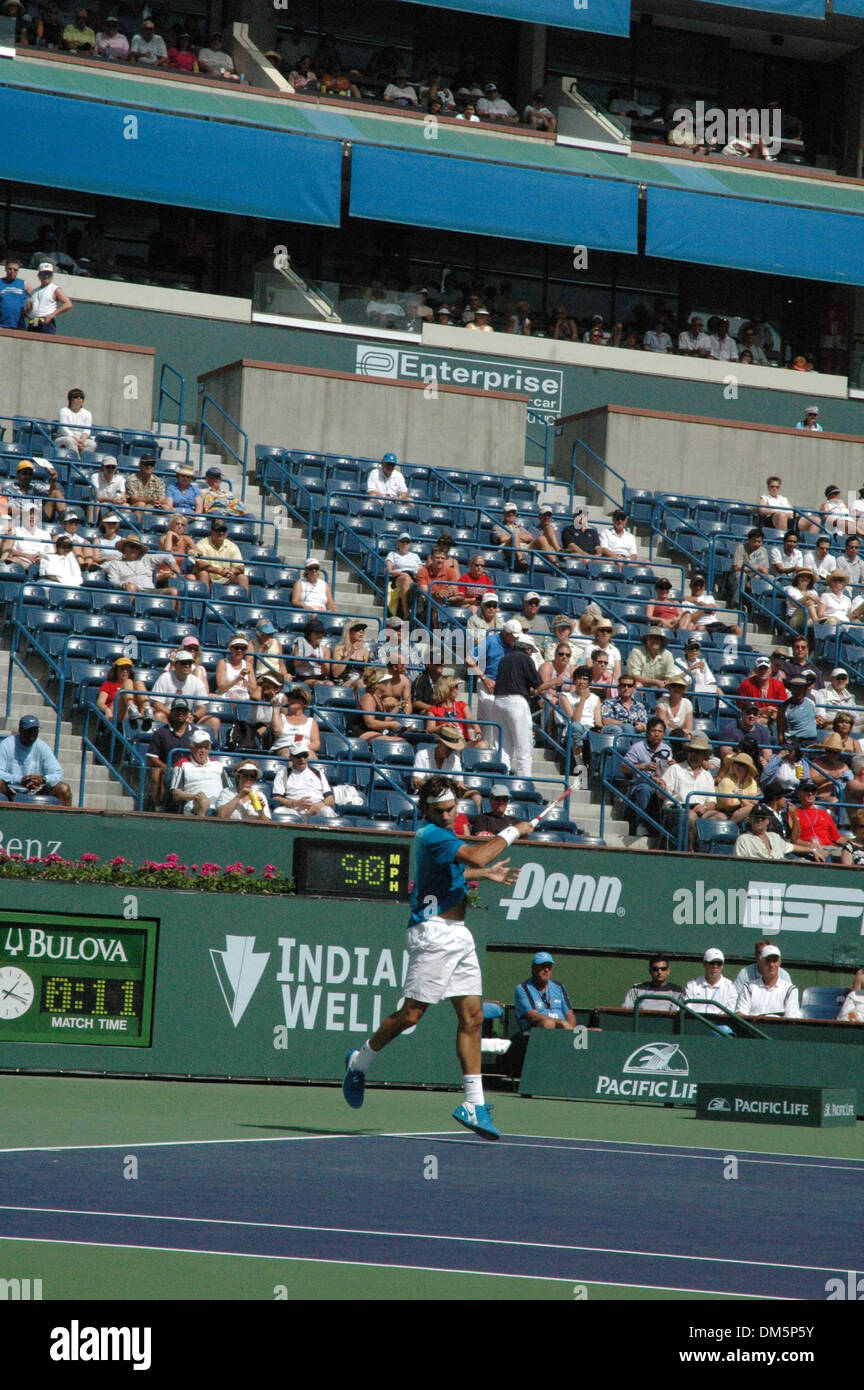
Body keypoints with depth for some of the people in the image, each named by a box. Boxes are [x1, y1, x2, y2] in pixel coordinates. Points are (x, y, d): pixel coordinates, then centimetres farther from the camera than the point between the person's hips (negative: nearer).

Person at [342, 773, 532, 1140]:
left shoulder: (444, 833, 17)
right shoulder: (431, 835, -14)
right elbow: (477, 856, -27)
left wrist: (486, 874, 31)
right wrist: (511, 833, -14)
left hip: (458, 936, 10)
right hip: (433, 933, -9)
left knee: (472, 1016, 2)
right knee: (411, 1014, -7)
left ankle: (474, 1105, 1)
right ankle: (359, 1061, 17)